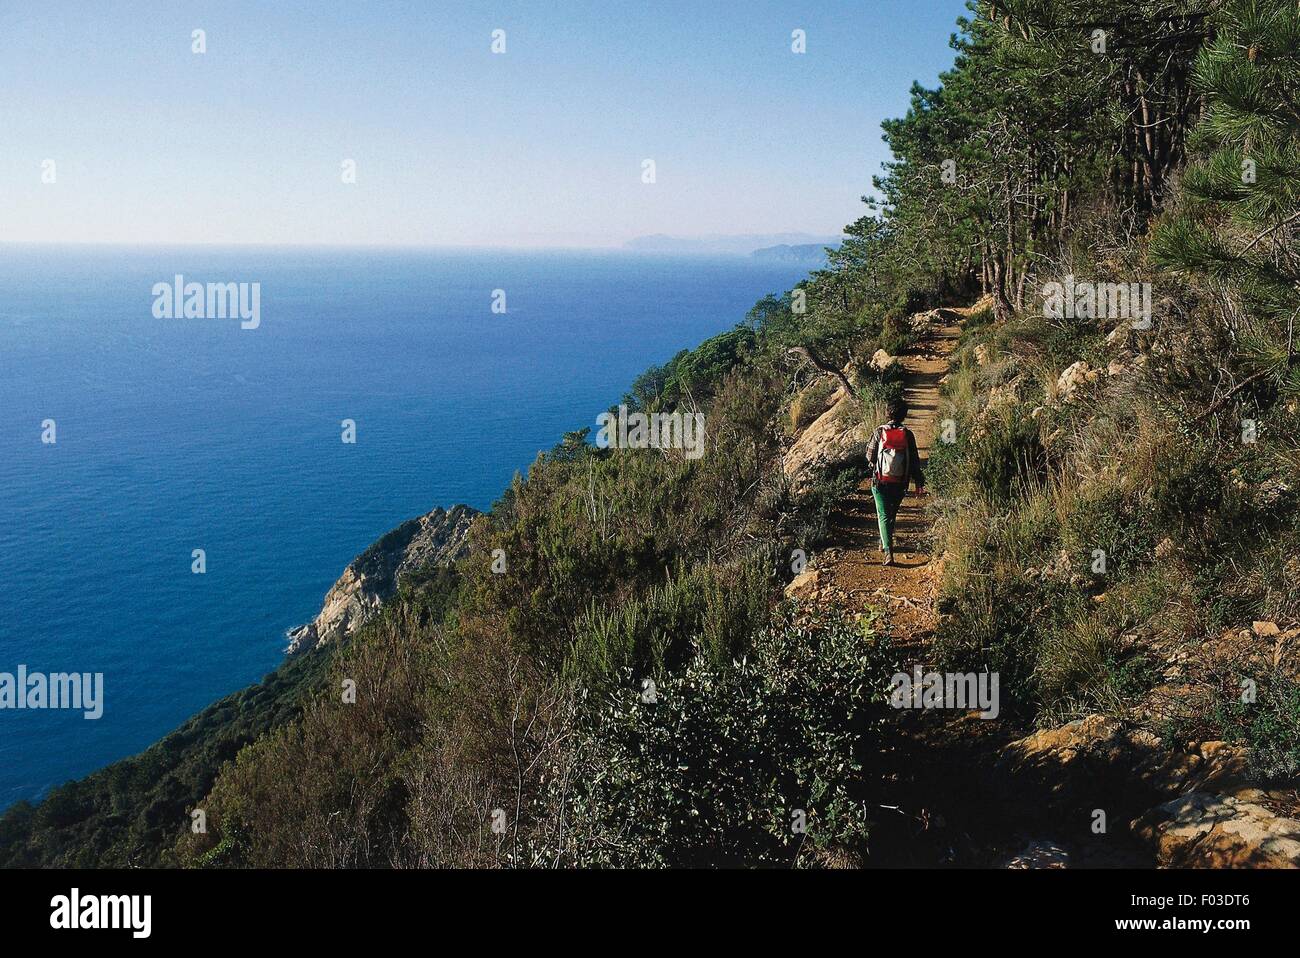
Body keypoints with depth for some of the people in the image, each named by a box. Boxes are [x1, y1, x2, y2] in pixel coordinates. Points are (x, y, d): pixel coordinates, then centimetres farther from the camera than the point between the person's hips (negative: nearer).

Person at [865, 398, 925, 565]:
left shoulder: (879, 431, -7)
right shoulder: (908, 435, -3)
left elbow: (870, 456, 0)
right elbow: (914, 461, -1)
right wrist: (919, 483, 3)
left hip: (880, 480, -2)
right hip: (899, 483, 2)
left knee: (883, 515, 0)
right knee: (891, 513, 21)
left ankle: (888, 550, -15)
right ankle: (884, 542, 38)